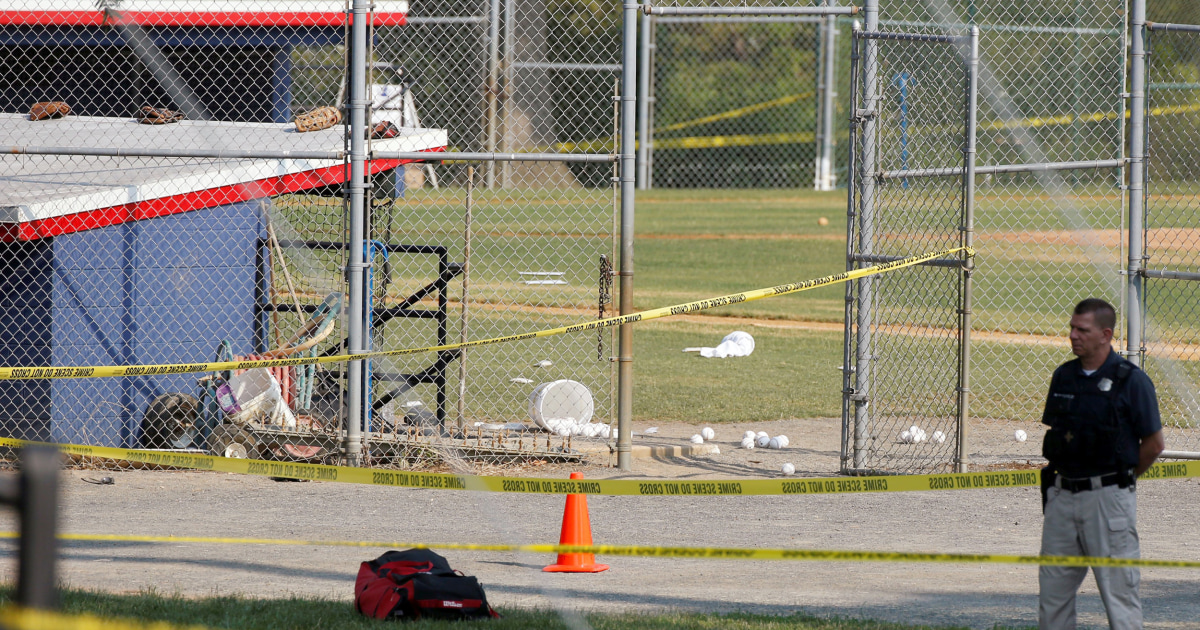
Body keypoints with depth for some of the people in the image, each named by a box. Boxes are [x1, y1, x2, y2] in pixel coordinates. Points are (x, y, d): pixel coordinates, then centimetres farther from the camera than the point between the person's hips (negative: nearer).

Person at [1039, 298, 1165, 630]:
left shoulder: (1132, 381, -8)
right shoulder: (1063, 376, 10)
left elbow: (1153, 444, -3)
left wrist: (1119, 478, 5)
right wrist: (1062, 478, 9)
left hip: (1108, 499, -6)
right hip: (1063, 496, 6)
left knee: (1117, 589, -4)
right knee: (1053, 588, 9)